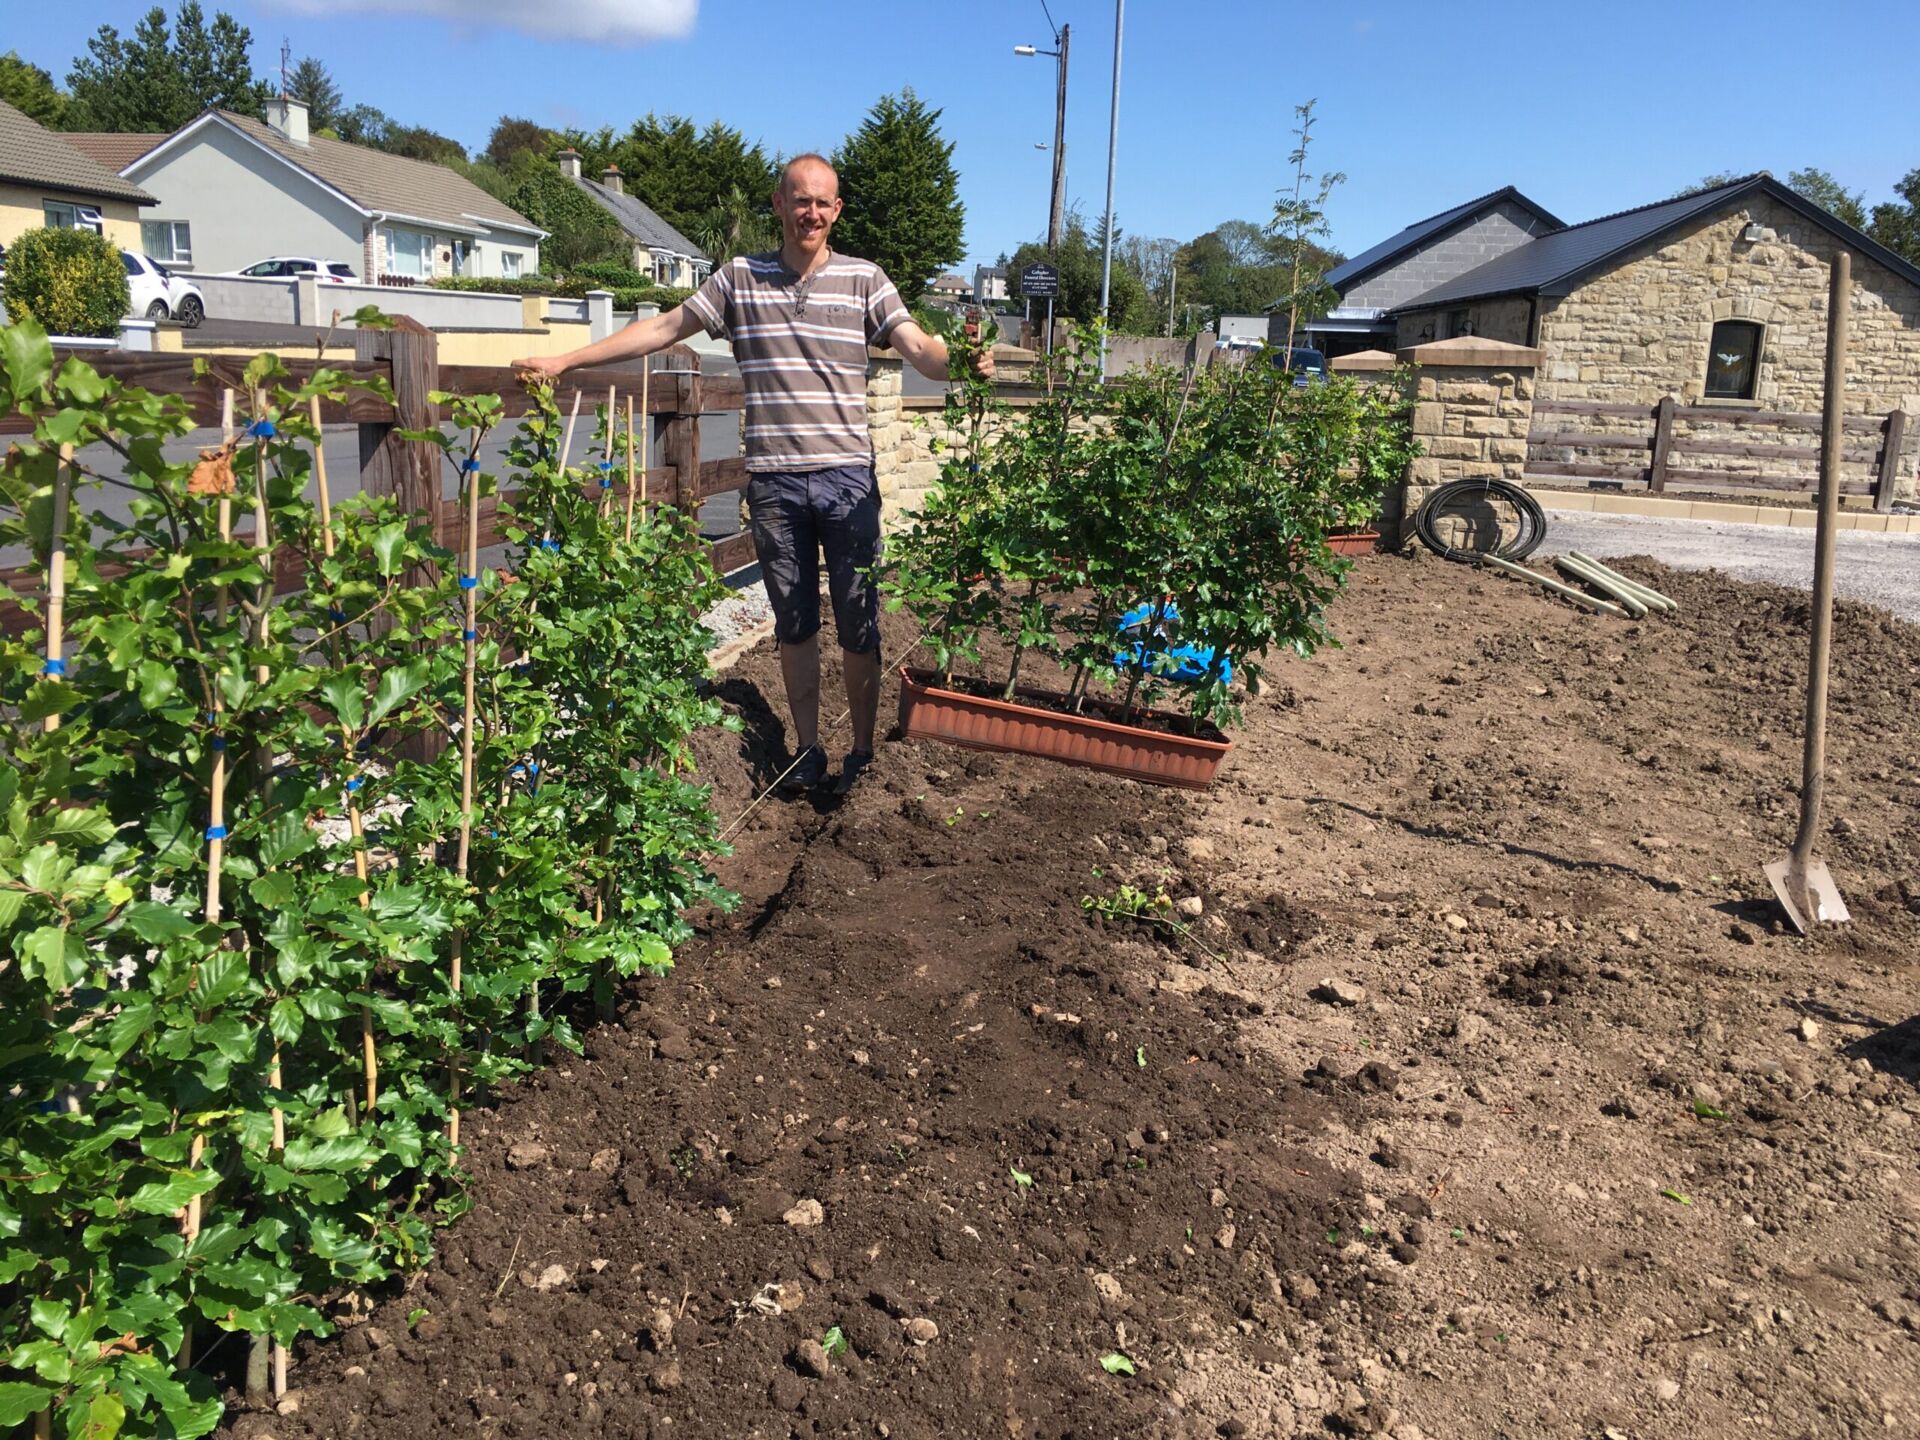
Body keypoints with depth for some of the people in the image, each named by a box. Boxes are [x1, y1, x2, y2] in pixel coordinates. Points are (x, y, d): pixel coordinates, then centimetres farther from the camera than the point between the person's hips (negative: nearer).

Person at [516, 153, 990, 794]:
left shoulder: (863, 279, 4)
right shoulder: (739, 278, 7)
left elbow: (917, 346, -5)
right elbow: (663, 328, 9)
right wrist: (565, 359, 5)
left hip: (847, 476, -1)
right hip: (773, 481, 2)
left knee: (858, 622, 2)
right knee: (794, 623, 10)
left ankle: (862, 752, 16)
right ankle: (807, 749, 23)